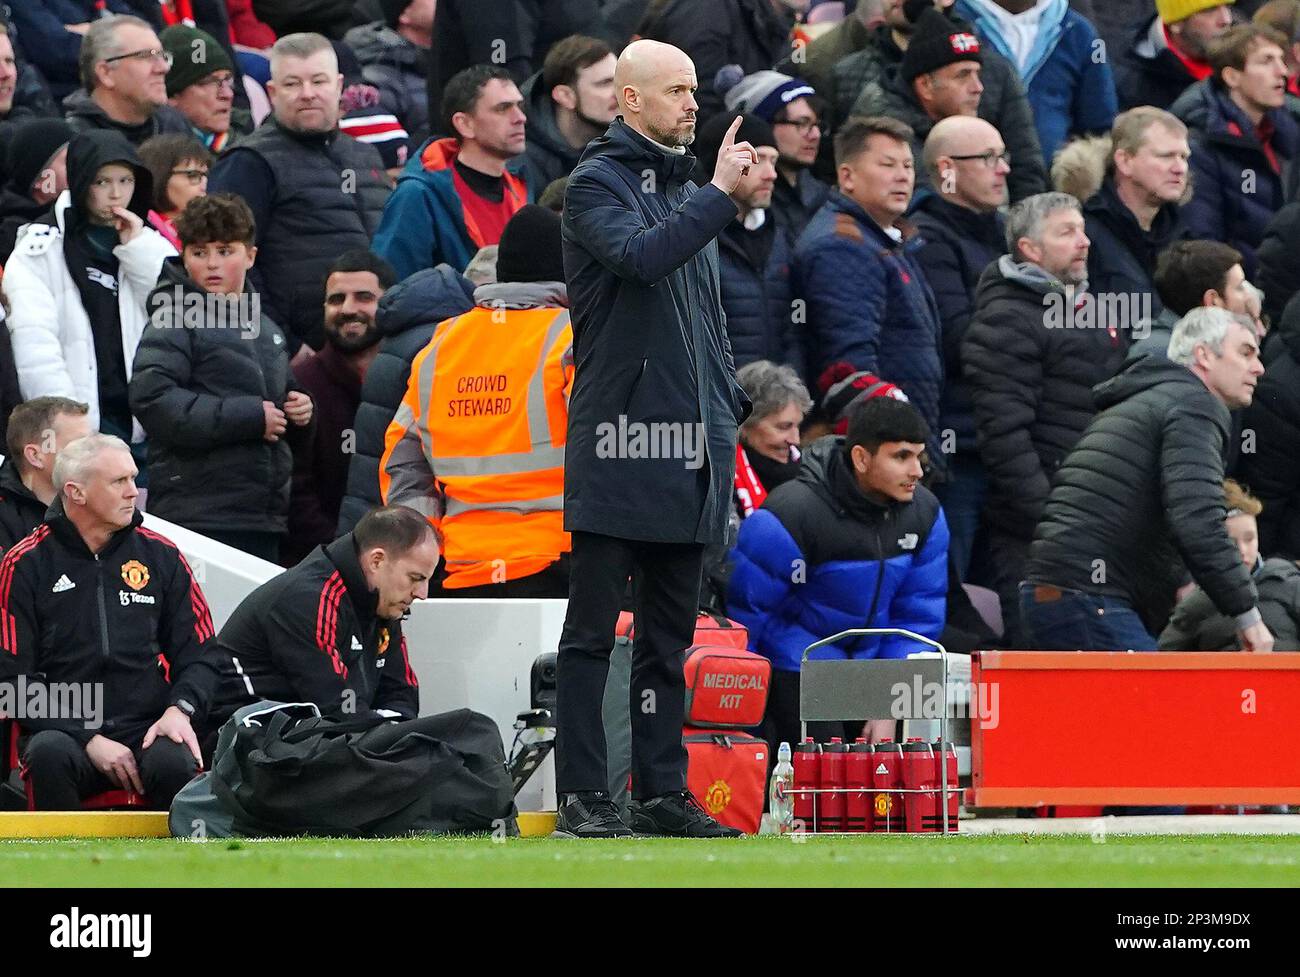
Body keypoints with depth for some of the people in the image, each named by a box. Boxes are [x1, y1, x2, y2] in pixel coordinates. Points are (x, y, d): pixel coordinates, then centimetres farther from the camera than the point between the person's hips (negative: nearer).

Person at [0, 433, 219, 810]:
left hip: (148, 731, 1)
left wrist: (179, 709, -7)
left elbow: (198, 656, 16)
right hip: (64, 731, -1)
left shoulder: (161, 556, 12)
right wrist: (88, 739, -11)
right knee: (50, 754, -35)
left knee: (173, 763, -33)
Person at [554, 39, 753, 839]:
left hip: (689, 446, 8)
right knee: (594, 630, -4)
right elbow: (642, 254, -25)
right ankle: (583, 796, -3)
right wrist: (719, 194, -20)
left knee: (670, 635, 10)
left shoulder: (687, 187, 19)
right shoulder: (598, 184, -4)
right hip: (618, 440, -8)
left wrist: (729, 405, 15)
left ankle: (663, 791, 13)